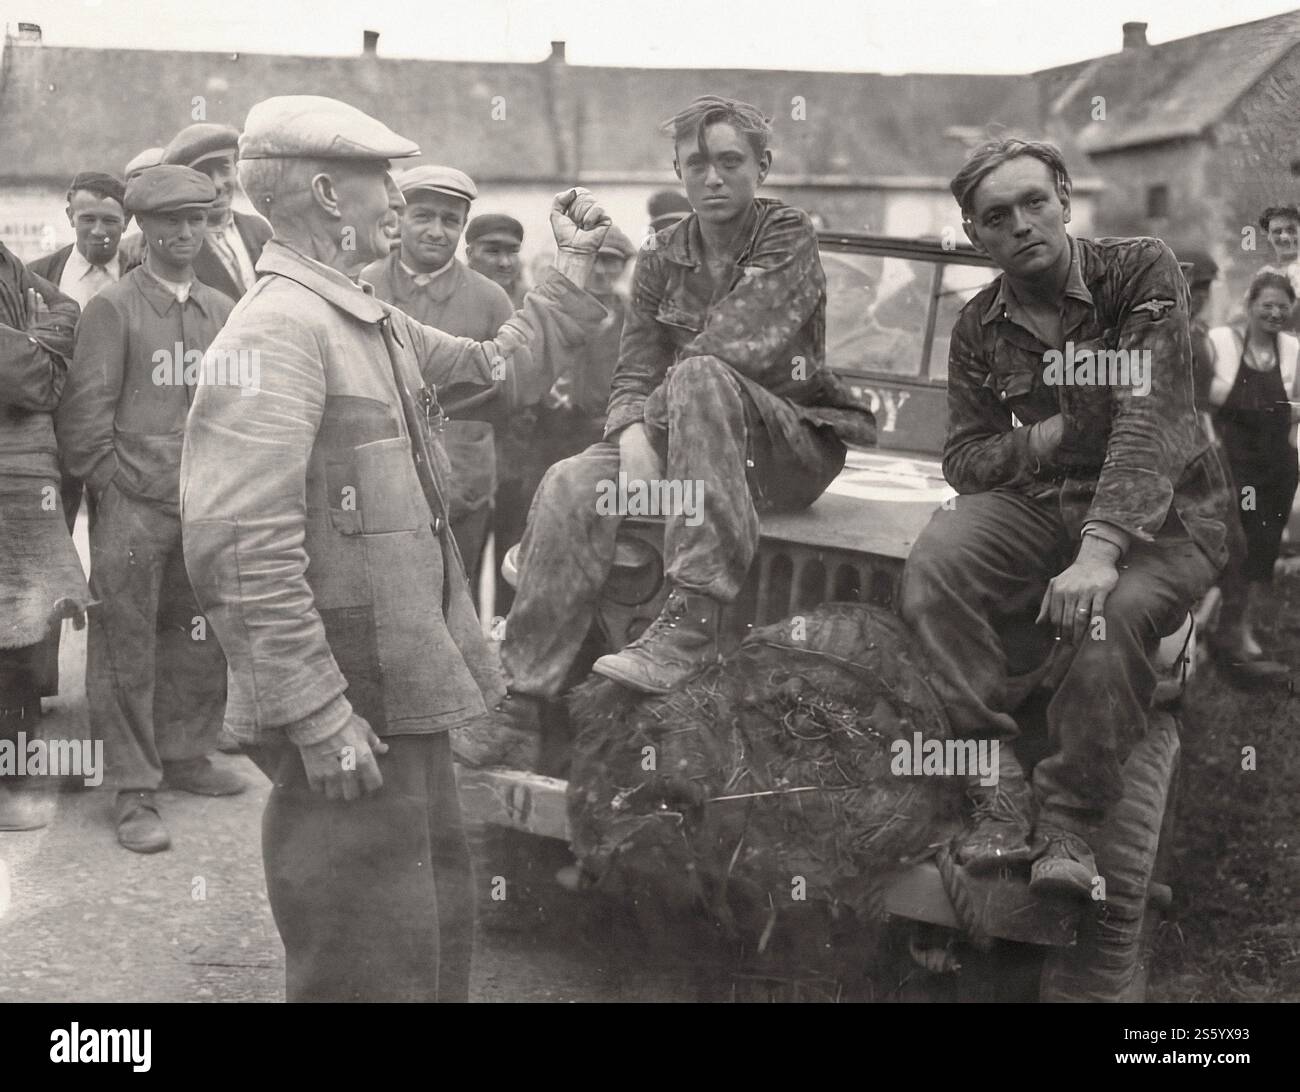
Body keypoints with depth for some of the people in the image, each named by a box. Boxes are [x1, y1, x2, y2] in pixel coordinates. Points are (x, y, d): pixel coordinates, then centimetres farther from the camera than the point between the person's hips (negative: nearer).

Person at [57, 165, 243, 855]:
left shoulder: (223, 311, 12)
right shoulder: (112, 308, -3)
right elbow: (84, 411, -5)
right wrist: (112, 485, -7)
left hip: (207, 506, 5)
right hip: (133, 509, -5)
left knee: (200, 640, 10)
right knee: (126, 649, -1)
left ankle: (185, 754, 28)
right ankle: (133, 791, 6)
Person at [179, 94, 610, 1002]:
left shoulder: (377, 323, 13)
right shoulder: (279, 330, -18)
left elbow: (495, 369, 28)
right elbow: (243, 549, -25)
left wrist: (576, 270, 20)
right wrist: (320, 717, -26)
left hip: (404, 695, 10)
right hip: (345, 713, -10)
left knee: (441, 922, 21)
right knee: (374, 963, 0)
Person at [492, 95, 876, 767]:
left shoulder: (787, 239, -4)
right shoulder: (661, 261, 12)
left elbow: (742, 343, -19)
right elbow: (634, 374, 2)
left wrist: (654, 413, -15)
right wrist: (633, 439, -20)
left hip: (794, 444, -5)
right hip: (684, 441, 5)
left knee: (700, 379, -36)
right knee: (569, 486, -22)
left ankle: (692, 624, -42)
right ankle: (518, 707, -24)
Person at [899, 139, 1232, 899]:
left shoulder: (1143, 271, -11)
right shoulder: (980, 329, 5)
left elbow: (1151, 417, -23)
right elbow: (964, 457, 5)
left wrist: (1100, 552, -35)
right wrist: (1046, 437, -16)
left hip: (1165, 508, -4)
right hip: (1045, 501, 4)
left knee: (1113, 610, -35)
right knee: (935, 563, -25)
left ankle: (1072, 825, -17)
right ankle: (1001, 794, -20)